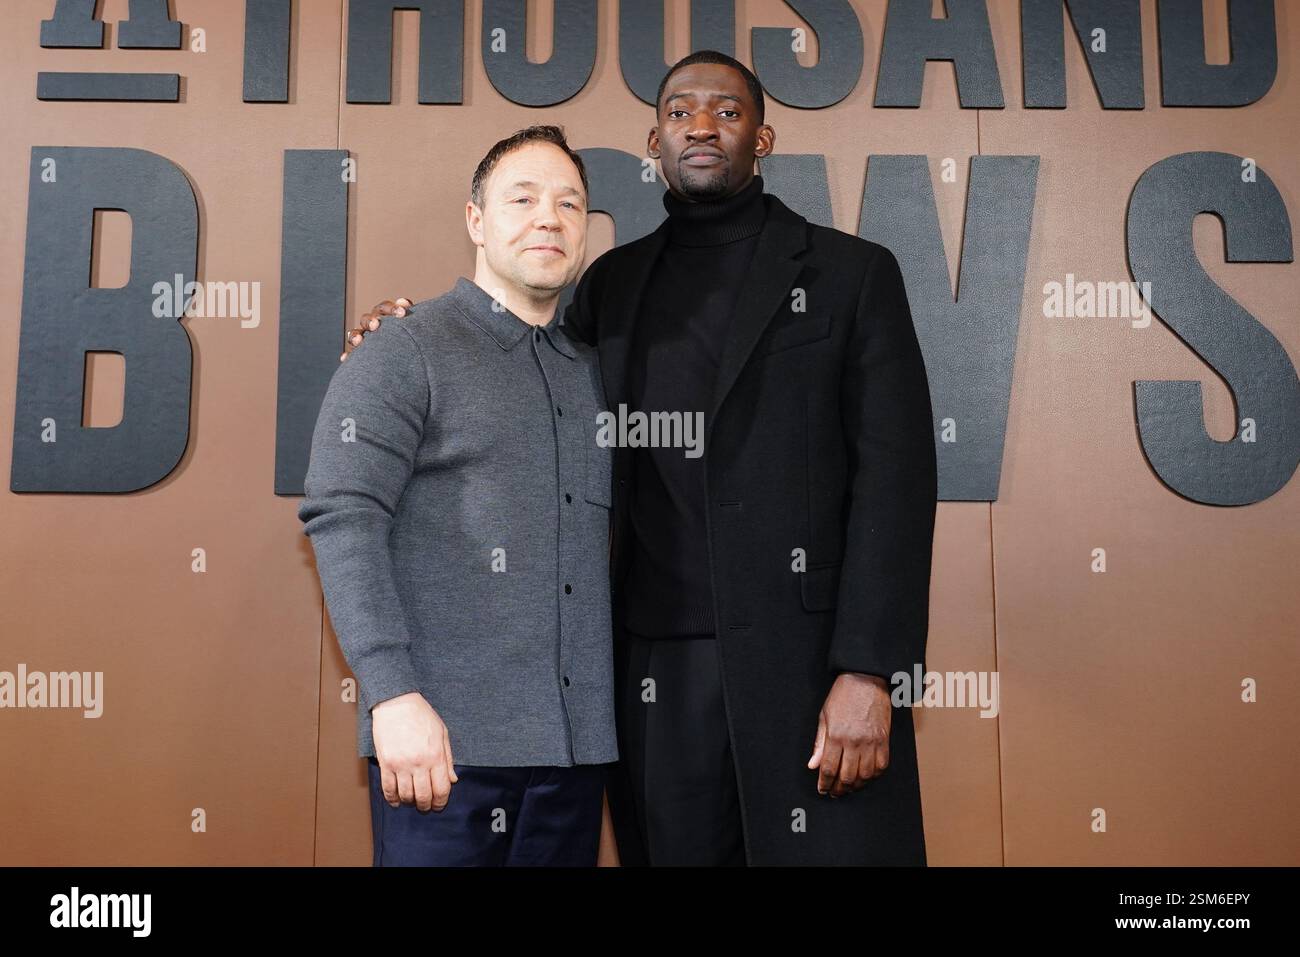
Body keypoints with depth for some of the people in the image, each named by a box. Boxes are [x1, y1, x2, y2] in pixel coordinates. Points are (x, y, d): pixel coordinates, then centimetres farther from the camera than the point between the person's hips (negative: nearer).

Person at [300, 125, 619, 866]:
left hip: (577, 739, 5)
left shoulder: (596, 370, 13)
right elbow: (344, 520, -12)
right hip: (449, 737, -5)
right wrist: (393, 694, -21)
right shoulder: (407, 354, -3)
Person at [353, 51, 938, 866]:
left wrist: (869, 672, -13)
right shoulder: (613, 284, 13)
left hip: (809, 659, -2)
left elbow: (894, 477, -4)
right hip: (656, 666, 3)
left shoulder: (851, 272, 3)